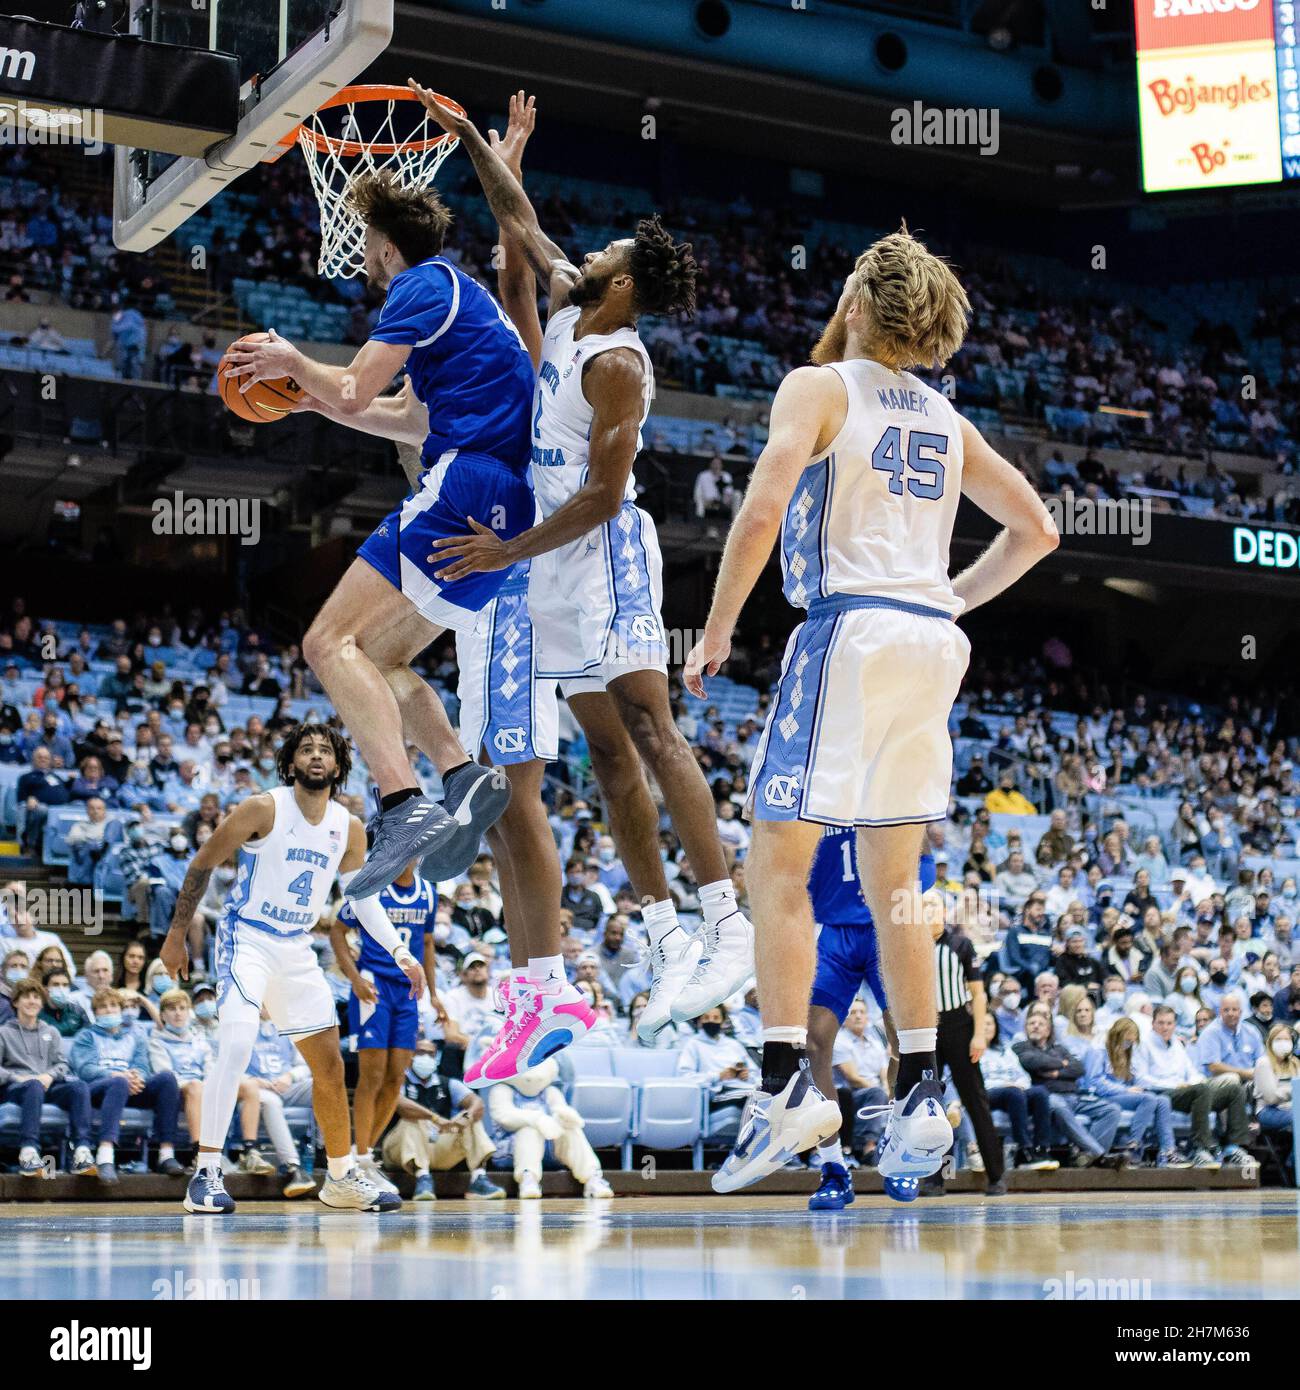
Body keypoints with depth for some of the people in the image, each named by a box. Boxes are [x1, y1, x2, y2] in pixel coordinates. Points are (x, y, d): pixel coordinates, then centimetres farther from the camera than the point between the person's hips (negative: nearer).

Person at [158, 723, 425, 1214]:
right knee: (236, 1045, -27)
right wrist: (177, 935, -4)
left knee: (330, 1065, 10)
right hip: (246, 939, -6)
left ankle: (343, 1177, 25)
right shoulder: (263, 809, -13)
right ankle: (206, 1175, -22)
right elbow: (202, 865, -5)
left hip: (298, 951, 6)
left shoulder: (349, 829, 2)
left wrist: (401, 953, 3)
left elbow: (363, 899, 13)